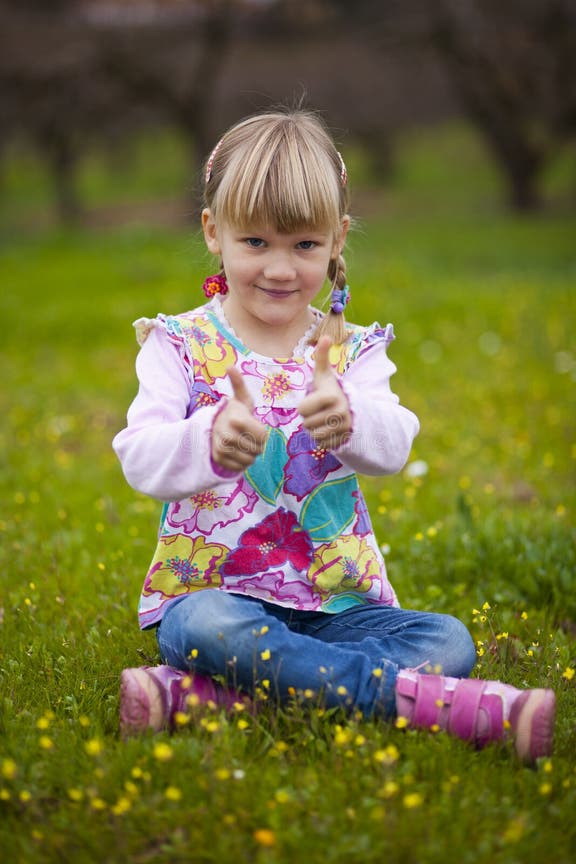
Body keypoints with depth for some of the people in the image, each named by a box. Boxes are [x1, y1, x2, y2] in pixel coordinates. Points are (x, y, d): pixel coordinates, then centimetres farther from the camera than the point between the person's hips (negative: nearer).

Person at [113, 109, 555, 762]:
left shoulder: (354, 351, 7)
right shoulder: (180, 345, 2)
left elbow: (393, 447, -12)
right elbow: (139, 458, -13)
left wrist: (350, 416, -37)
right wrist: (211, 440, -36)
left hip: (337, 602, 3)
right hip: (213, 590, -3)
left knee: (449, 639, -21)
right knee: (207, 626, -36)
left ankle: (195, 693, -31)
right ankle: (453, 705, -37)